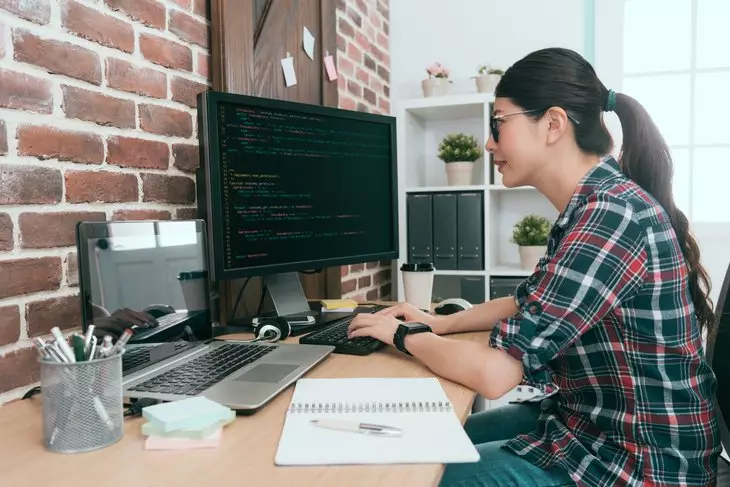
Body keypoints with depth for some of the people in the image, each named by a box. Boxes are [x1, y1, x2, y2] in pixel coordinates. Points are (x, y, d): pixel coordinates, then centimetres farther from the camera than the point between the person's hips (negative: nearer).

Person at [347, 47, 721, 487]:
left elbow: (494, 373, -29)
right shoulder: (597, 205, 4)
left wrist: (403, 335, -11)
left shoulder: (612, 214, -27)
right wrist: (440, 324, 5)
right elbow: (529, 304, 17)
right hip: (588, 419, 9)